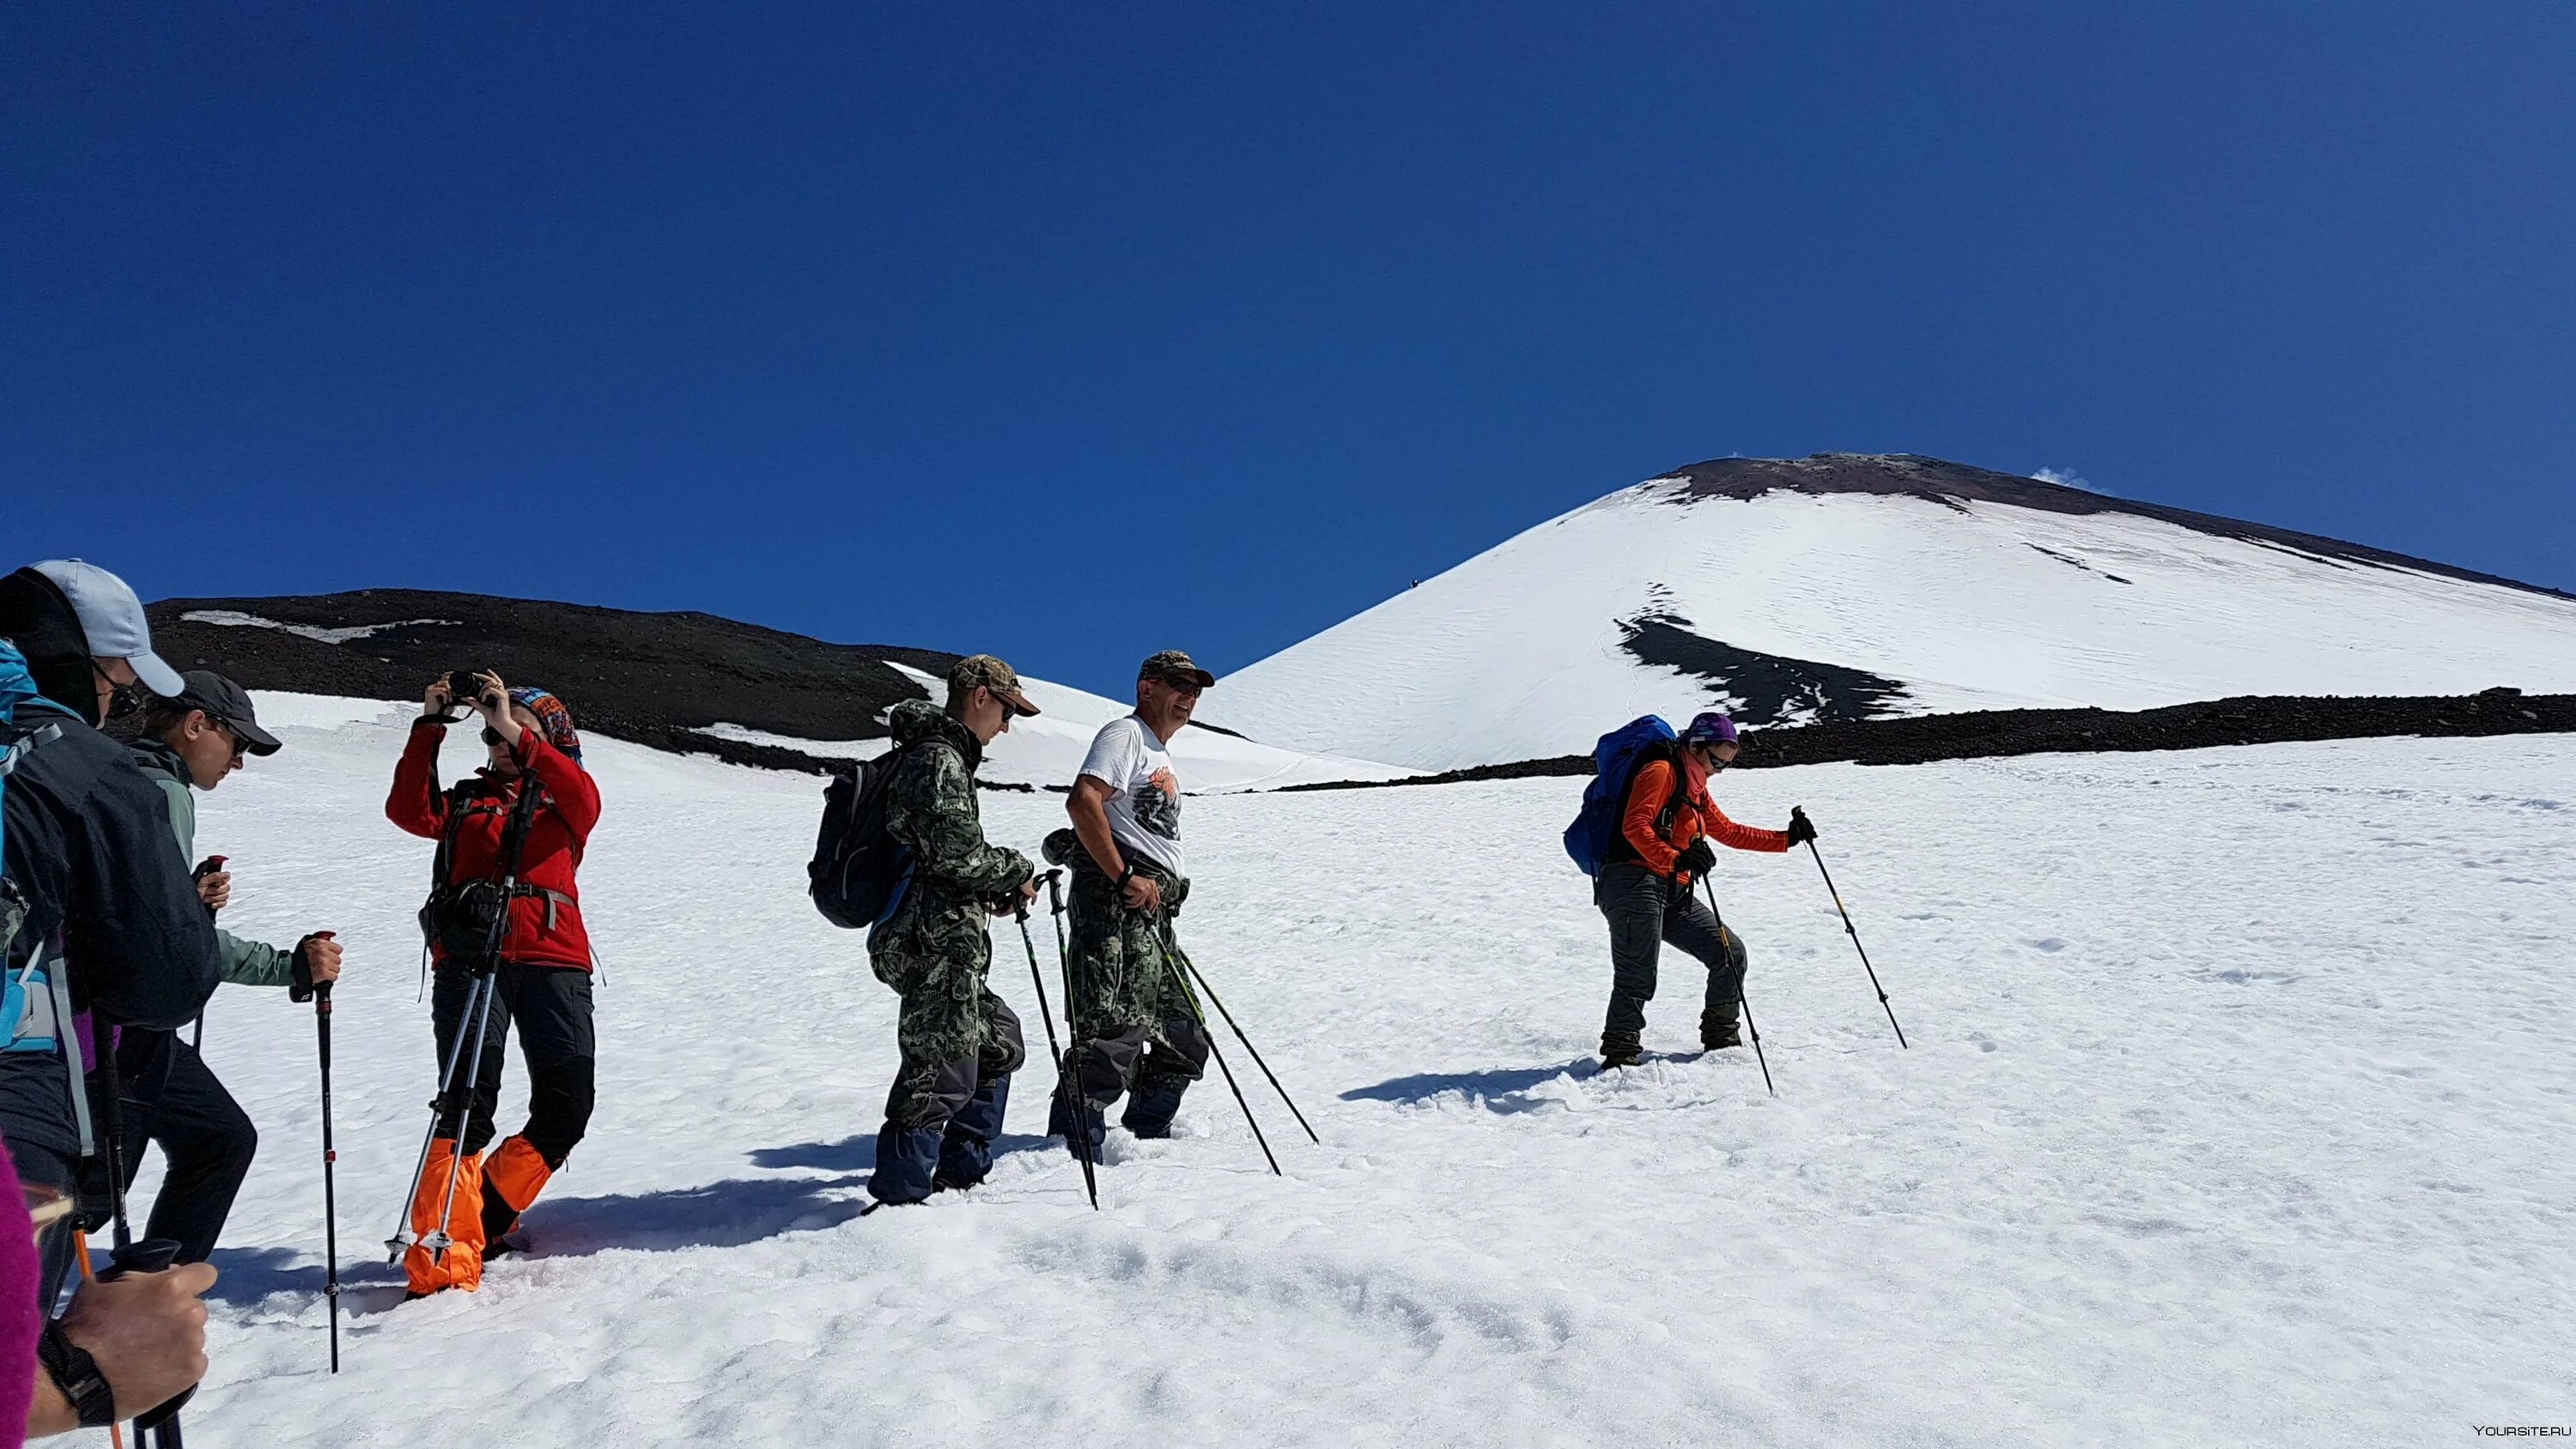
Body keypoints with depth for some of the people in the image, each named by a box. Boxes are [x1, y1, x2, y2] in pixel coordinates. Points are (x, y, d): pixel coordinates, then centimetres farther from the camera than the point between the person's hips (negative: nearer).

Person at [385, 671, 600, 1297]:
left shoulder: (561, 801, 17)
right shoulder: (466, 801, 22)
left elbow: (585, 800, -8)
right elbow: (409, 810, 1)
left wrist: (515, 729, -14)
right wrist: (430, 725, -4)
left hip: (554, 960, 0)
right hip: (471, 959, 0)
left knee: (566, 1106, -5)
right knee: (467, 1101, -16)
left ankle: (489, 1217, 15)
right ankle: (444, 1251, -16)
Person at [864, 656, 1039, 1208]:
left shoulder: (931, 755, 21)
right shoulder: (941, 760, -13)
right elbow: (958, 850, -21)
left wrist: (989, 894, 14)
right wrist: (1016, 873, -5)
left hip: (931, 941, 11)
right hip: (938, 944, -11)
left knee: (999, 1041, 21)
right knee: (941, 1071, -8)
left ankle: (960, 1174, 28)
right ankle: (898, 1196, -1)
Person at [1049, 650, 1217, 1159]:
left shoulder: (1160, 755, 27)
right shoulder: (1125, 735, -3)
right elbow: (1083, 802, -19)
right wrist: (1125, 878, -21)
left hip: (1151, 911, 10)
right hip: (1118, 905, -10)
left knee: (1183, 1043, 14)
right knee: (1115, 1032, -17)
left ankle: (1145, 1141, 25)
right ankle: (1073, 1149, -14)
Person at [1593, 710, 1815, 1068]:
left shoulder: (1696, 788, 25)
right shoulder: (1662, 772, -5)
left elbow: (1728, 831, 33)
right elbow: (1634, 826, -18)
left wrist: (1787, 838, 26)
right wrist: (1676, 860, -32)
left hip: (1674, 894, 9)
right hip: (1634, 882, -9)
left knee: (1731, 953, 8)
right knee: (1638, 981, -16)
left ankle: (1721, 1037, 21)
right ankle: (1619, 1052, -8)